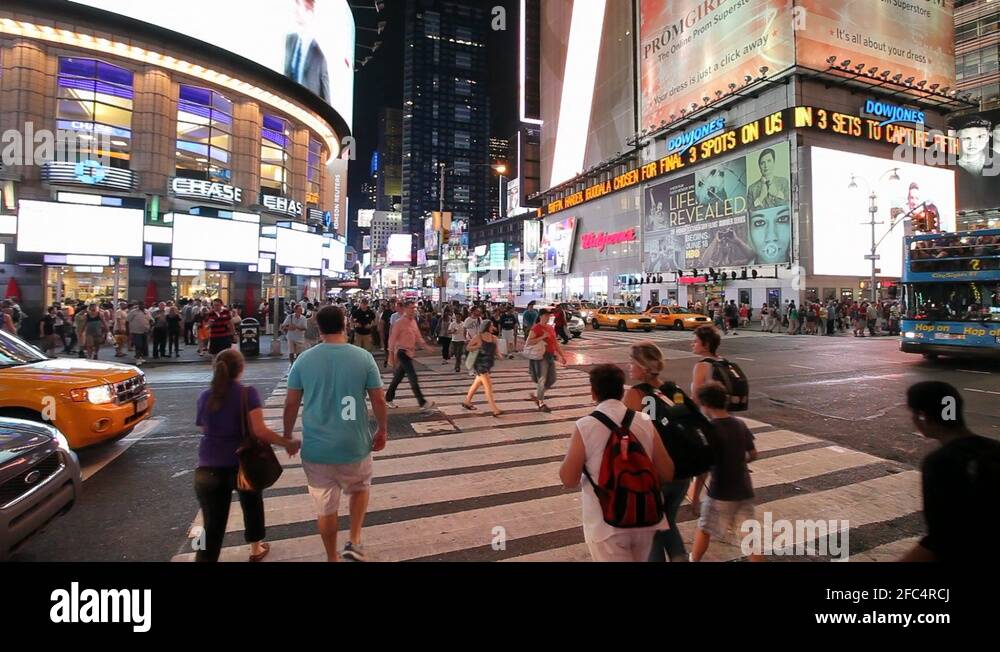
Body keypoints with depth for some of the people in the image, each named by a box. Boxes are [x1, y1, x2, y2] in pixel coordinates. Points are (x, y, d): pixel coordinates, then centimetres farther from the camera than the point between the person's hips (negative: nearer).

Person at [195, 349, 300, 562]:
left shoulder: (204, 397, 5)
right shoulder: (247, 393, -10)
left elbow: (205, 430, 16)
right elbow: (259, 430, -20)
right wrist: (287, 443, -12)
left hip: (208, 469, 2)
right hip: (242, 464, -2)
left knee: (212, 528, 5)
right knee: (252, 504, 26)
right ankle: (256, 549, 44)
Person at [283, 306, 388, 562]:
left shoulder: (303, 360, -5)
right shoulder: (363, 357, -9)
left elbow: (291, 403, 0)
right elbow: (379, 400, -6)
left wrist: (287, 436, 14)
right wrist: (382, 430, 9)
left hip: (316, 447, 1)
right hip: (354, 445, -1)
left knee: (325, 507, 16)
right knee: (360, 487, 27)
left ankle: (332, 558, 33)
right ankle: (355, 542, 20)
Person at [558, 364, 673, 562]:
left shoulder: (585, 427, -16)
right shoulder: (645, 422, -5)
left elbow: (569, 480, -11)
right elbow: (667, 474, -1)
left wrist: (571, 457, 7)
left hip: (606, 523, -4)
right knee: (638, 559, 28)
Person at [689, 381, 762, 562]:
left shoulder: (710, 429, -17)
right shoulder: (740, 425, 1)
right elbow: (753, 454, 10)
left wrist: (695, 493, -10)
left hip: (721, 492, -5)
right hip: (744, 490, 5)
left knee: (704, 528, 15)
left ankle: (694, 560, 30)